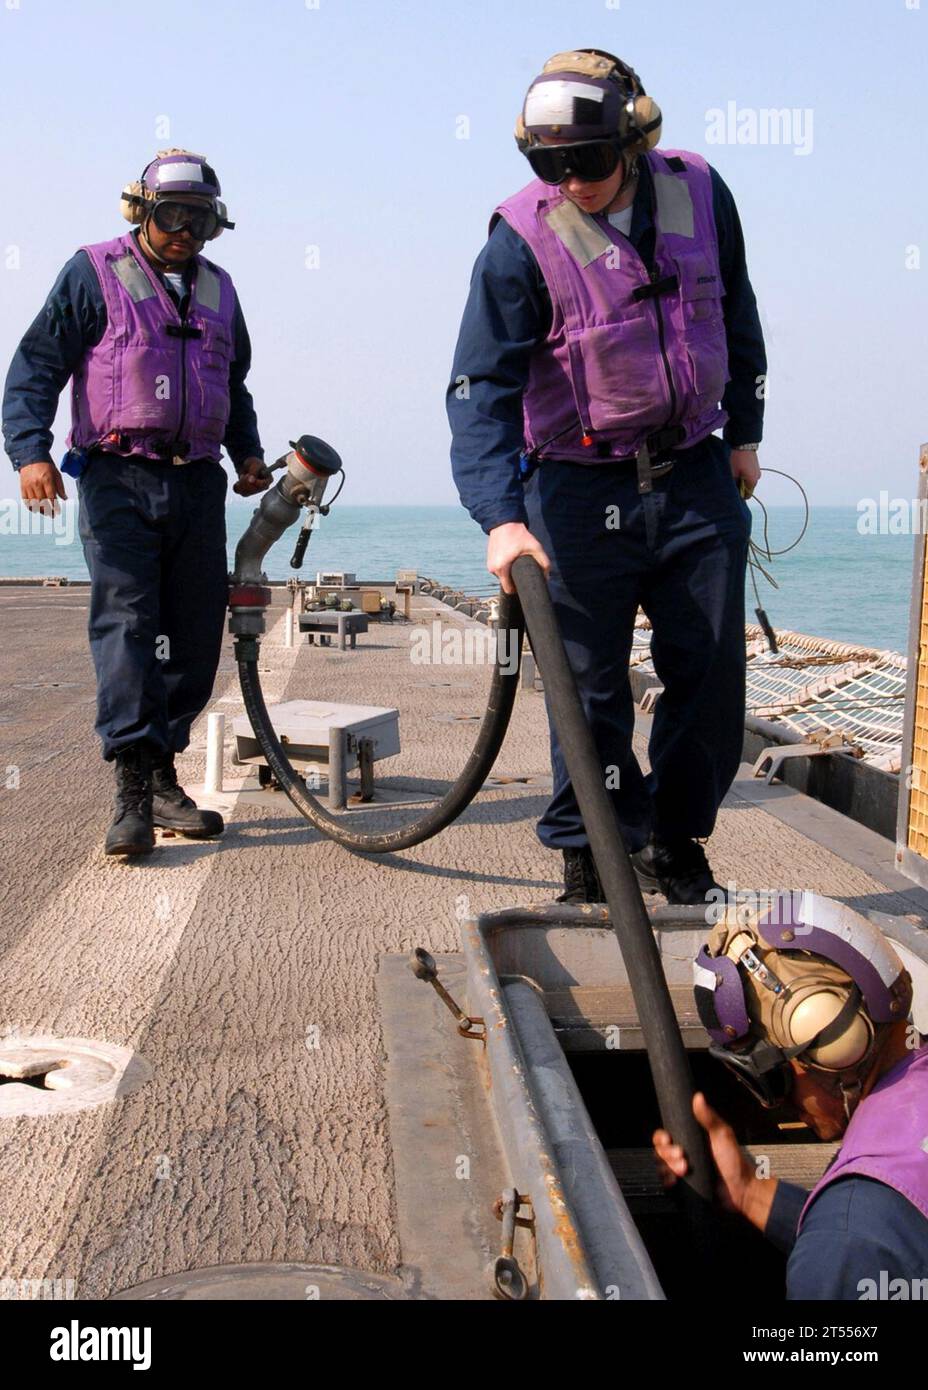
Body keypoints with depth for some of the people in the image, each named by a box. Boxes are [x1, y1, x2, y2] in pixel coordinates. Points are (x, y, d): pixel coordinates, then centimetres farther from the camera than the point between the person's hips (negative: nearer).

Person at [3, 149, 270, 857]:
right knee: (125, 624, -13)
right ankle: (134, 794, -14)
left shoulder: (218, 289, 19)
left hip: (198, 485, 5)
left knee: (197, 635, 3)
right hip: (119, 480, -5)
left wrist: (248, 451, 13)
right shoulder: (94, 273, 3)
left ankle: (162, 778, 14)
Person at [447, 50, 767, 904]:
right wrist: (500, 516, -30)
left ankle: (674, 844, 24)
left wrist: (744, 431, 16)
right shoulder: (522, 239, -13)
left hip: (696, 478, 4)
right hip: (581, 490, -4)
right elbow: (481, 385, -18)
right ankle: (590, 861, 14)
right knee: (590, 686, -1)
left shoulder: (698, 193, -1)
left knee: (712, 671, 6)